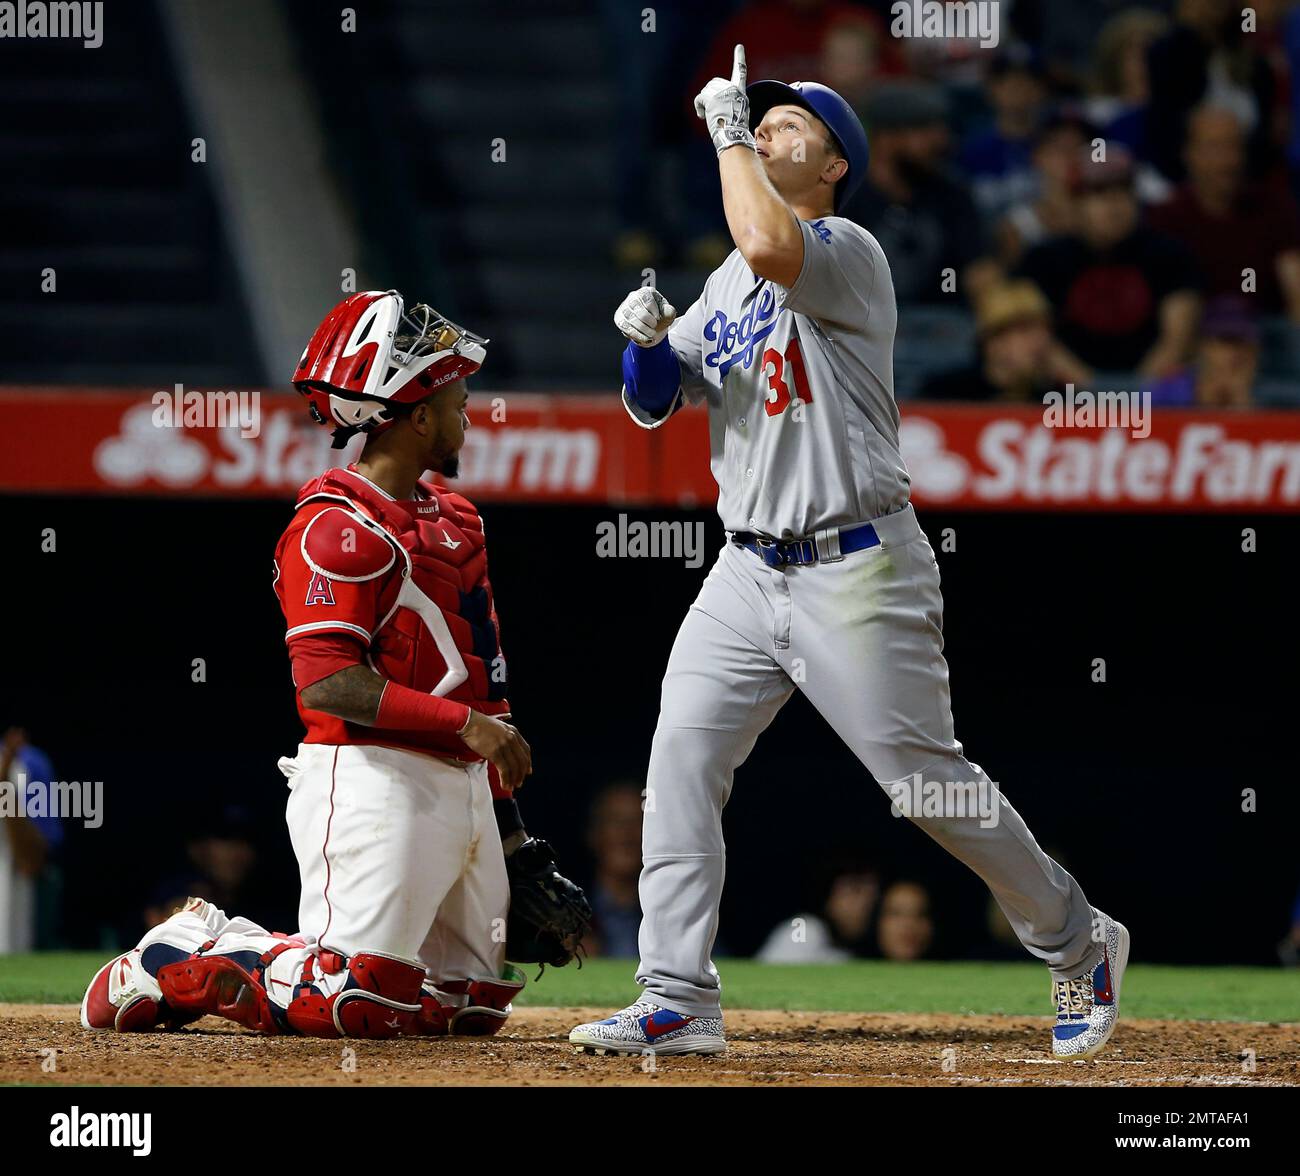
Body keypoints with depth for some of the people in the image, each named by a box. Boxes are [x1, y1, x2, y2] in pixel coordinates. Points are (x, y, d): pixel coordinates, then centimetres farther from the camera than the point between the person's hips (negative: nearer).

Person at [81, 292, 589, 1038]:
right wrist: (464, 721, -23)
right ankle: (186, 961, 5)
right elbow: (327, 681, -21)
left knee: (476, 1004, 12)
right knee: (358, 1005, -17)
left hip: (464, 785, 10)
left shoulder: (453, 518, 18)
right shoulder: (338, 527, -12)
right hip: (374, 781, -10)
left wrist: (510, 828, 18)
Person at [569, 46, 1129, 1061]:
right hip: (749, 574, 7)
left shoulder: (848, 252, -10)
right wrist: (649, 337, -6)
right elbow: (654, 406, 16)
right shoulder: (728, 283, 16)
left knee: (929, 781, -2)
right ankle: (679, 1005, -7)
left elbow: (770, 246, -32)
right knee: (682, 759, -7)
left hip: (856, 574, -7)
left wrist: (730, 129, -18)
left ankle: (1080, 944, 17)